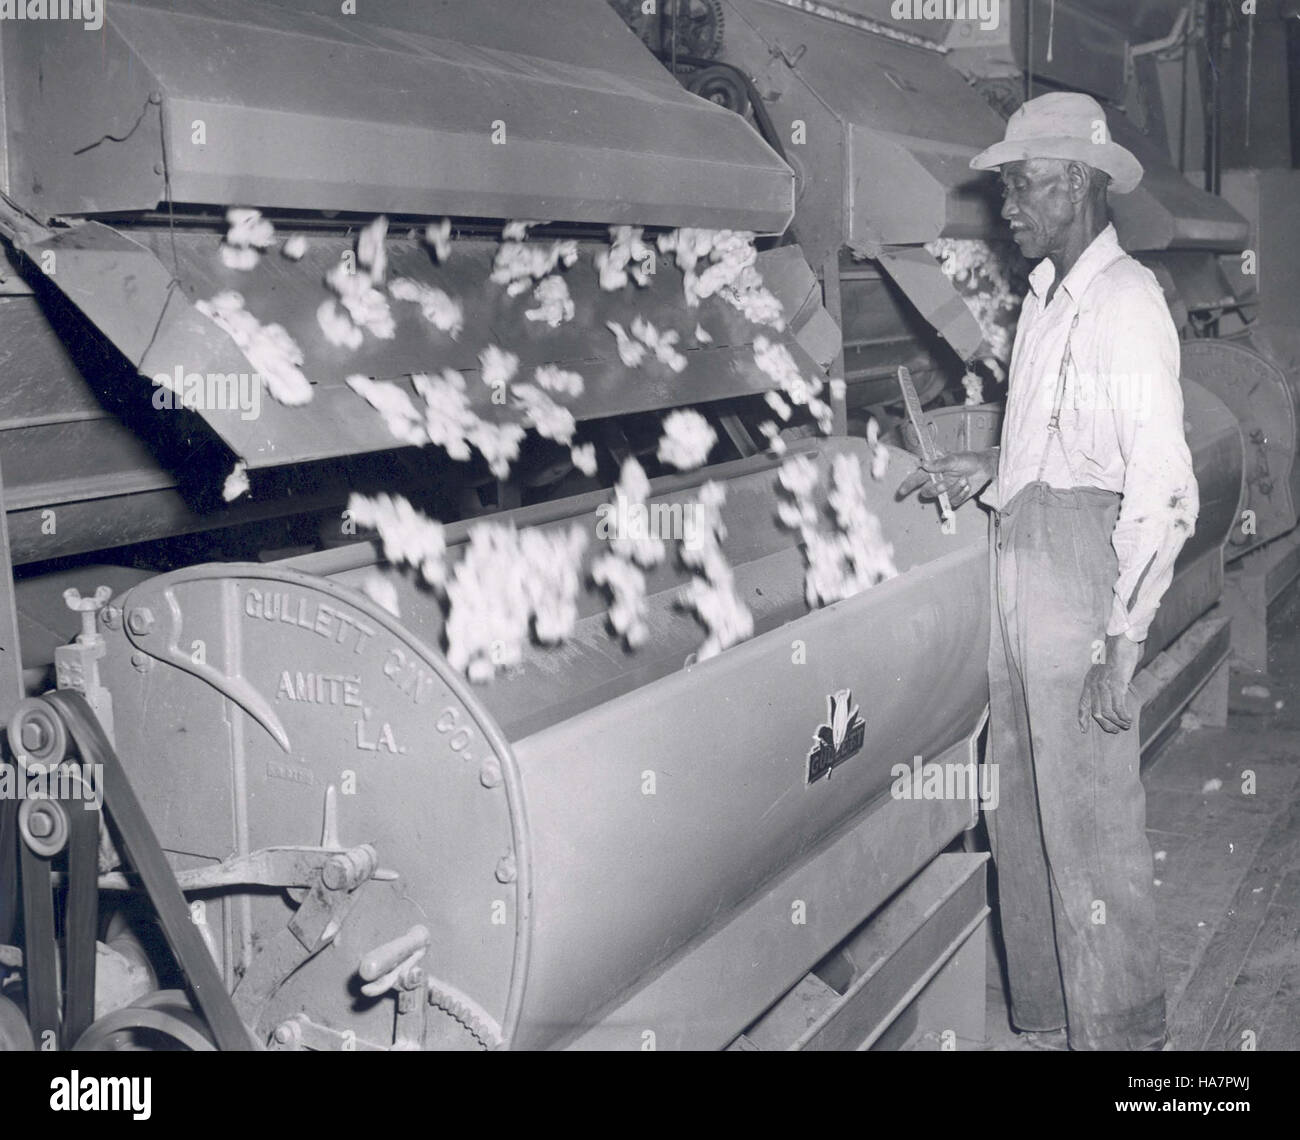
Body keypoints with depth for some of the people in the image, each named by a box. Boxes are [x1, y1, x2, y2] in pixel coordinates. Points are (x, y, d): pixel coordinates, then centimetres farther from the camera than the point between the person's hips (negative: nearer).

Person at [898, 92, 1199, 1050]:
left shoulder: (1125, 302, -12)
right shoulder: (1046, 295, 14)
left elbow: (1163, 489, -17)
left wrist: (1122, 645, -20)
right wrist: (987, 470, 12)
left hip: (1085, 564, -9)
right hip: (1019, 565, 9)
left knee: (1092, 826, -1)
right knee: (1019, 811, 15)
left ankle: (1121, 1032, 15)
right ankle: (1047, 1021, 30)